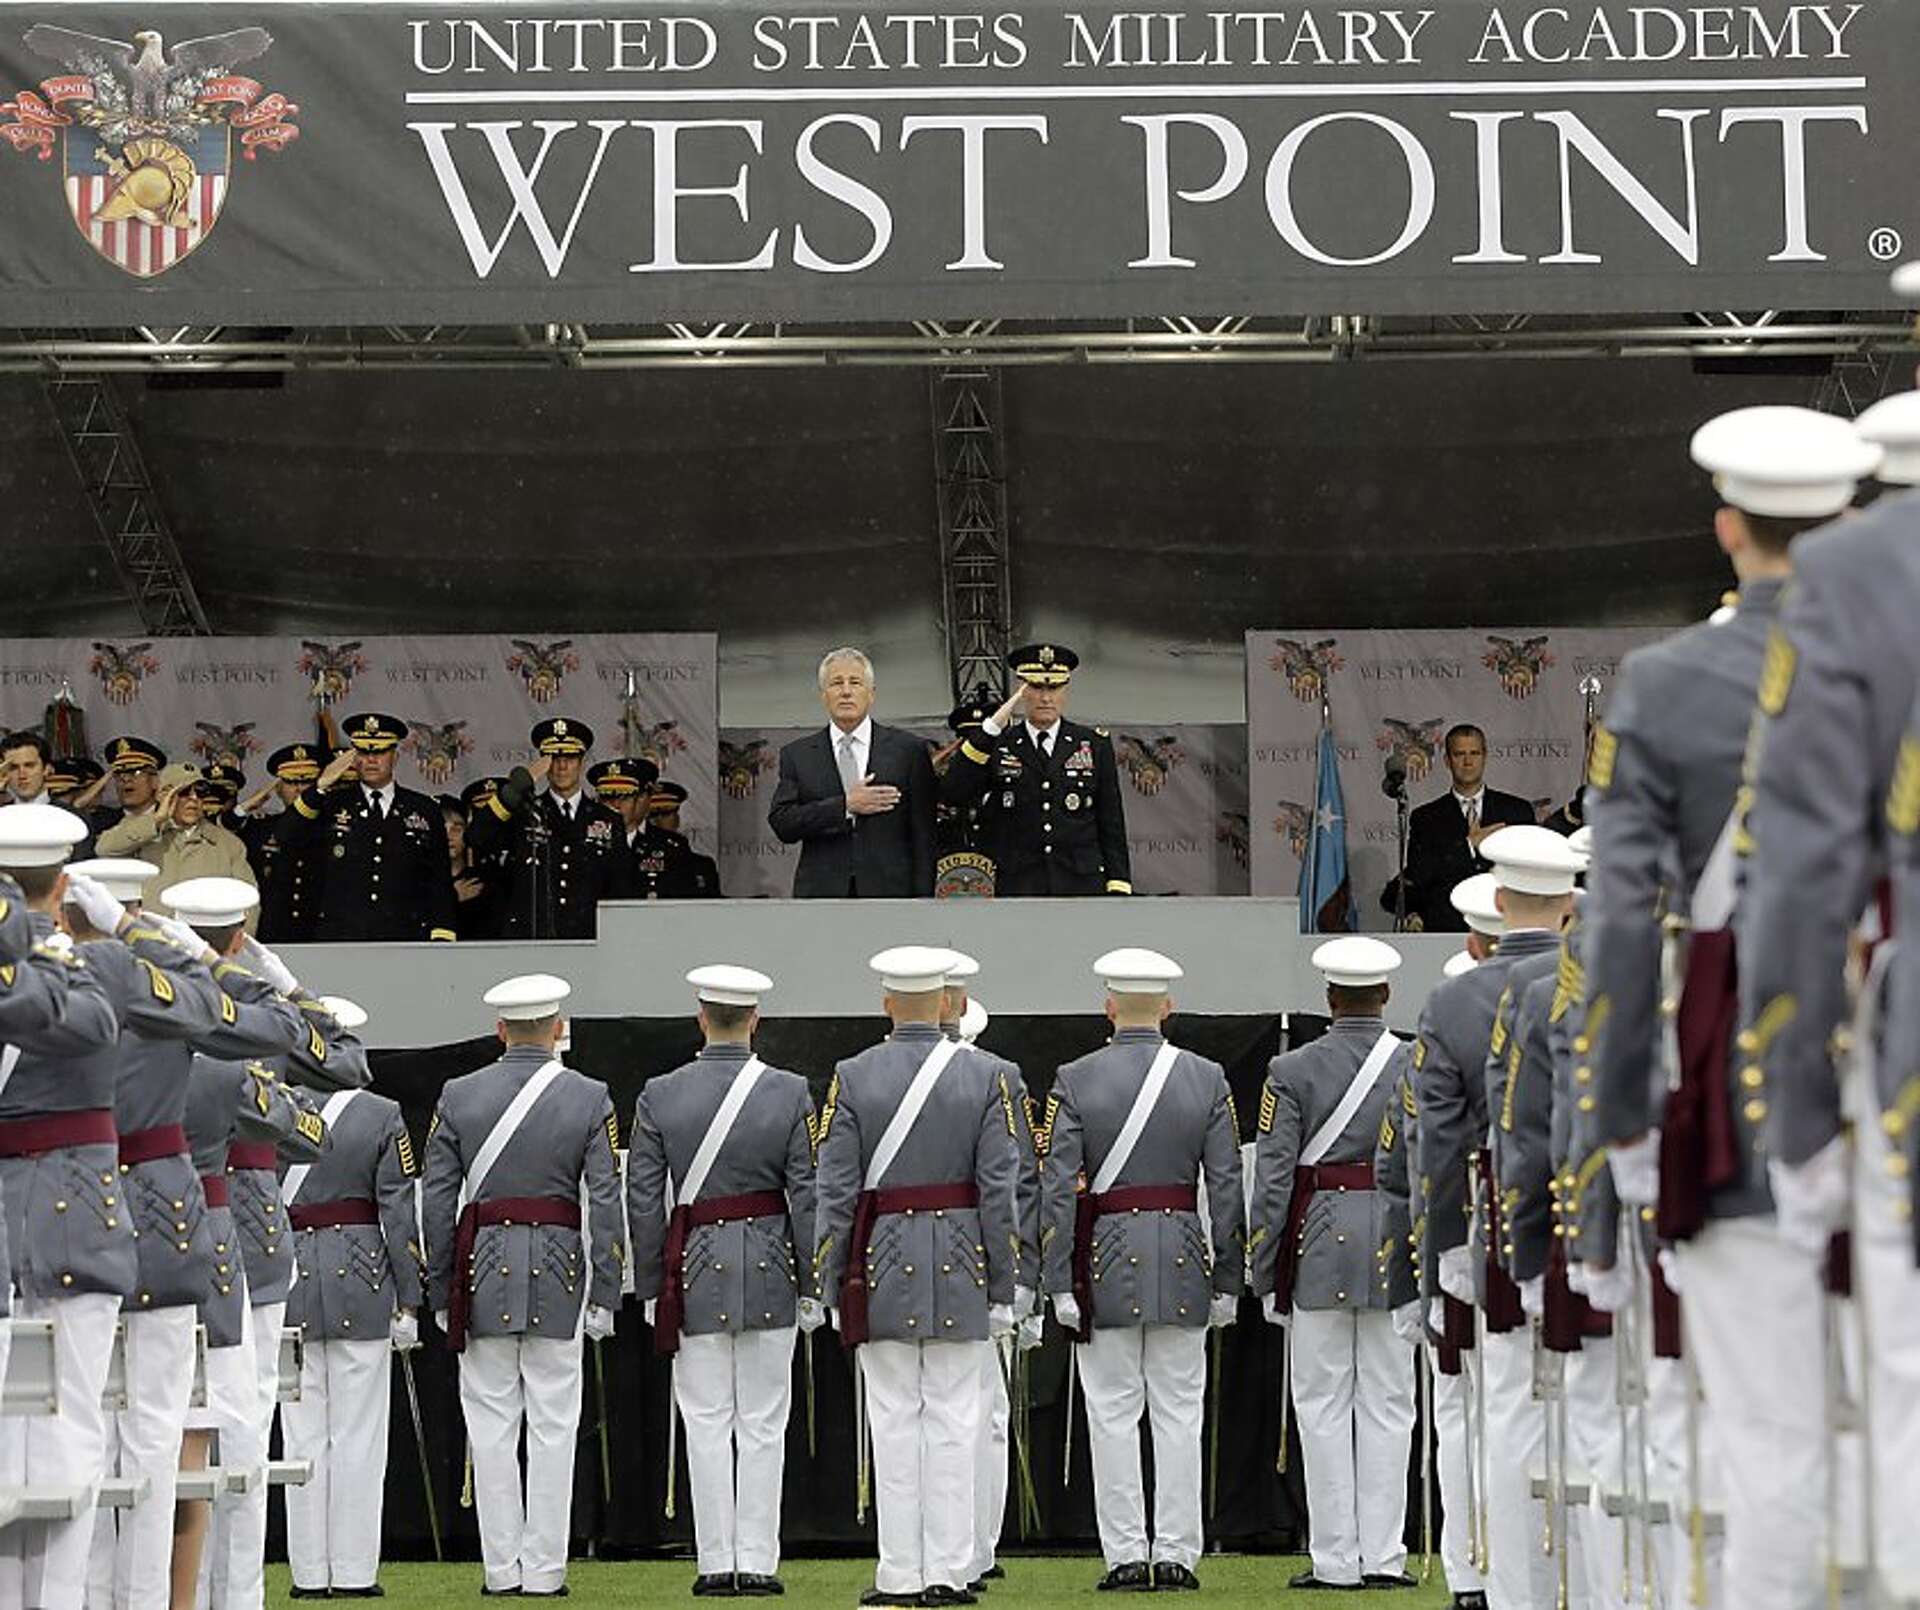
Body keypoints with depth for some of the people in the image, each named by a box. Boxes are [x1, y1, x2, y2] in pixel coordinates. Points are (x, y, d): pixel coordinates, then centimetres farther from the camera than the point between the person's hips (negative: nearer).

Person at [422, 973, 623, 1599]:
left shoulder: (457, 1096, 1)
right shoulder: (589, 1098, -1)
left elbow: (437, 1201, 1)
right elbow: (606, 1202, -5)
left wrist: (440, 1291, 8)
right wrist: (605, 1294, -1)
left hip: (483, 1265, 1)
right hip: (558, 1264, -1)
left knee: (491, 1425, 6)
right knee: (553, 1425, 4)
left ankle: (502, 1568, 7)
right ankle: (543, 1570, 3)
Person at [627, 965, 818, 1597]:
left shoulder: (659, 1096, -3)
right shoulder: (790, 1093, -5)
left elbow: (643, 1201, -2)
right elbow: (807, 1196, -5)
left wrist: (650, 1287, 6)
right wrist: (813, 1285, 2)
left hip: (695, 1267, 0)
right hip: (769, 1267, 0)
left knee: (707, 1424, 5)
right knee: (763, 1425, 5)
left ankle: (717, 1564, 6)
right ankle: (757, 1563, 6)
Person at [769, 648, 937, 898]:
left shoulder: (908, 750, 6)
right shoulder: (796, 755, 10)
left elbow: (923, 838, 4)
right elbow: (781, 823, -2)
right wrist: (844, 806, -12)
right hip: (821, 893, 1)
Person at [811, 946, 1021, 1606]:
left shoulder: (852, 1078, -4)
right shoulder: (983, 1078, -2)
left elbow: (835, 1193, -4)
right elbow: (1000, 1191, -3)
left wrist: (831, 1287, 3)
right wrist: (1002, 1289, 2)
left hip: (882, 1264, 0)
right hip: (961, 1268, 0)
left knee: (894, 1422, 4)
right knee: (952, 1421, 4)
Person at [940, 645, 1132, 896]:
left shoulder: (1094, 745, 9)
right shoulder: (996, 746, 6)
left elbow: (1111, 822, 9)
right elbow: (953, 795, -10)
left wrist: (1117, 890, 1)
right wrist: (991, 728, -15)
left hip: (1083, 885, 1)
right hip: (1016, 888, -1)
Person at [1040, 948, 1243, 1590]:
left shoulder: (1074, 1081, -4)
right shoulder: (1207, 1079, 1)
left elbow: (1057, 1189, -7)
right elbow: (1228, 1186, 0)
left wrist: (1059, 1283, -4)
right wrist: (1228, 1279, 7)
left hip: (1105, 1259, -1)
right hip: (1183, 1261, 1)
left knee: (1113, 1415, 3)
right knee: (1179, 1412, 6)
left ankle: (1126, 1555, 3)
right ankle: (1175, 1554, 7)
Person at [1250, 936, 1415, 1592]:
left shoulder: (1293, 1070, -3)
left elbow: (1272, 1176, -5)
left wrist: (1262, 1273, 1)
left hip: (1319, 1247, -1)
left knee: (1323, 1406, 4)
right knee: (1387, 1403, 6)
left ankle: (1335, 1560, 3)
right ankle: (1384, 1556, 6)